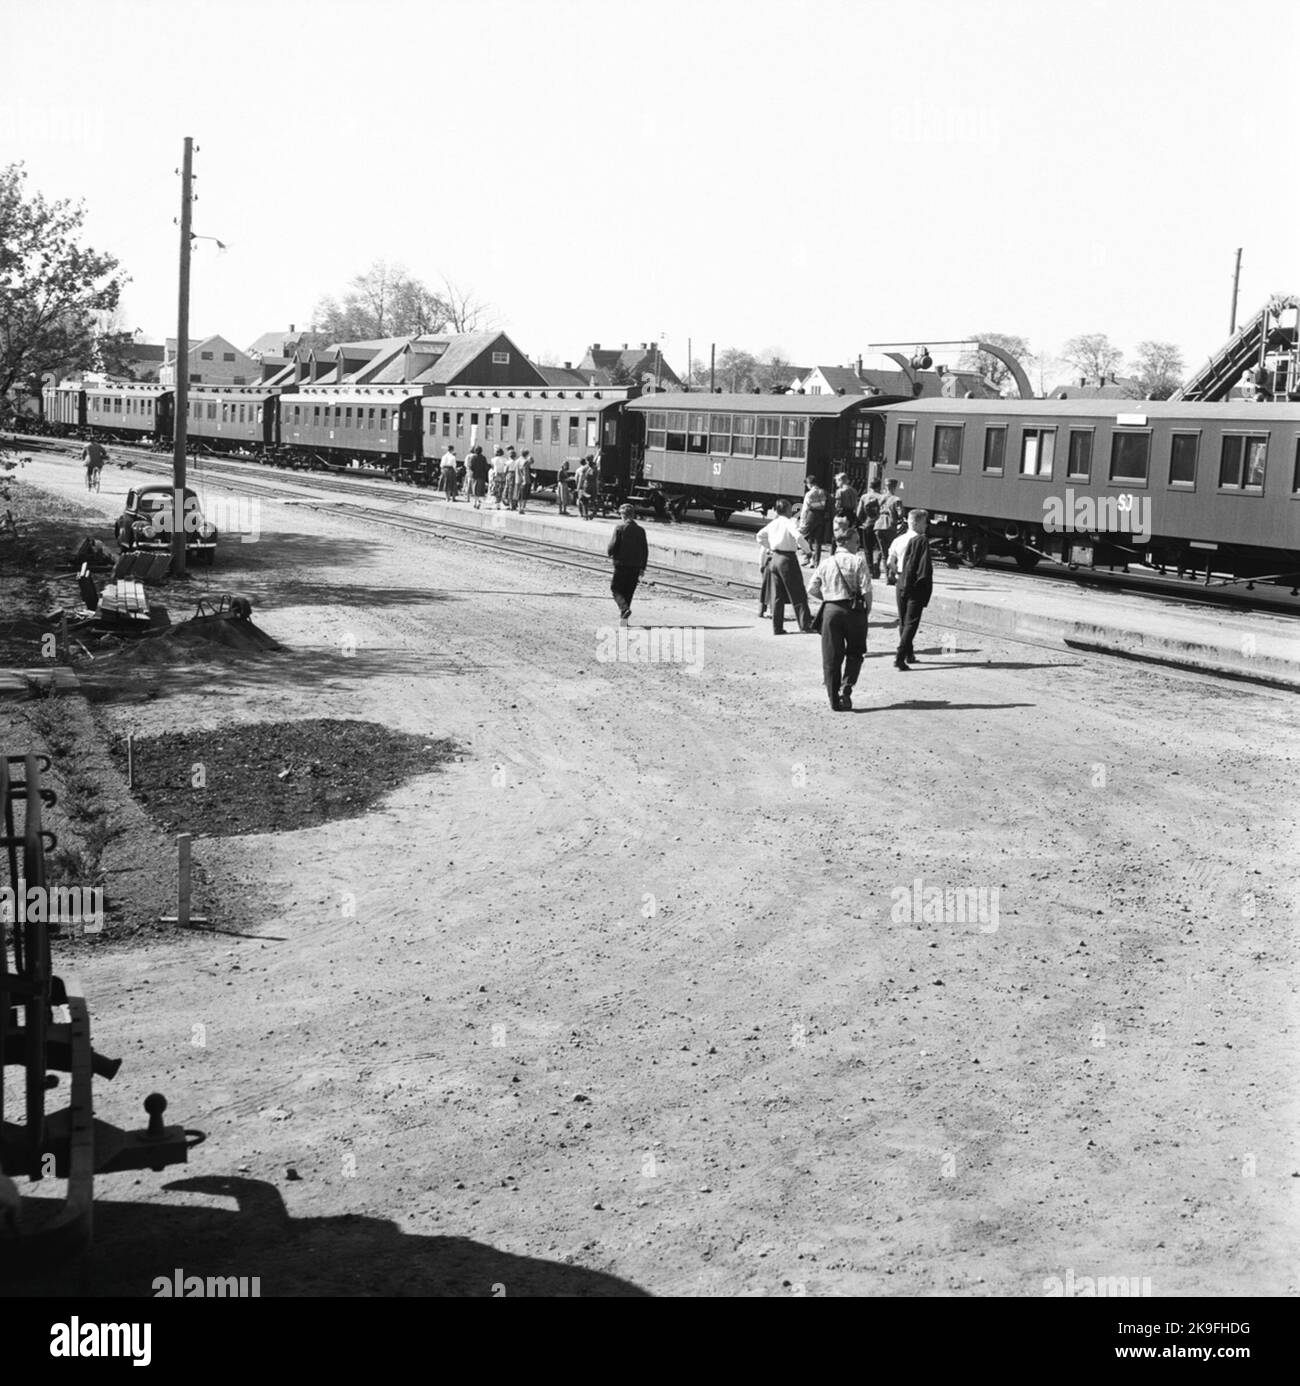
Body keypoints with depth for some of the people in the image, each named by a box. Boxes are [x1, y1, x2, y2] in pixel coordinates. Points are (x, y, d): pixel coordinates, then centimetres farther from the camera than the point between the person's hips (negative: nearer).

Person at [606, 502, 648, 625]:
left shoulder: (619, 528, -10)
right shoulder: (640, 530, 4)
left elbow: (612, 548, -13)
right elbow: (645, 551, 6)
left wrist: (611, 553, 11)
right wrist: (642, 568, 14)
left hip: (621, 565, -4)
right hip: (636, 567, 4)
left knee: (615, 588, 10)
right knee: (629, 591, 13)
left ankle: (624, 608, -15)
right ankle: (623, 619, 16)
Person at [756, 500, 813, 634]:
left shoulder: (772, 524, 8)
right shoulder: (789, 523, -12)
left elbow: (760, 536, 19)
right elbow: (798, 537, -26)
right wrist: (806, 549, -12)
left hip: (775, 558, 7)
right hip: (788, 559, -7)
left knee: (777, 595, 10)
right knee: (798, 594, 1)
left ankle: (777, 627, 11)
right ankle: (805, 624, 2)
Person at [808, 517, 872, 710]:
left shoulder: (826, 562, 3)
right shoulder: (858, 561, -8)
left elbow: (812, 589, 4)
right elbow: (866, 590, -12)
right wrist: (867, 608, 4)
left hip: (831, 609, 2)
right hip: (854, 609, -2)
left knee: (831, 657, 8)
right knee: (855, 653, 15)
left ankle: (834, 699, 9)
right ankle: (846, 689, -3)